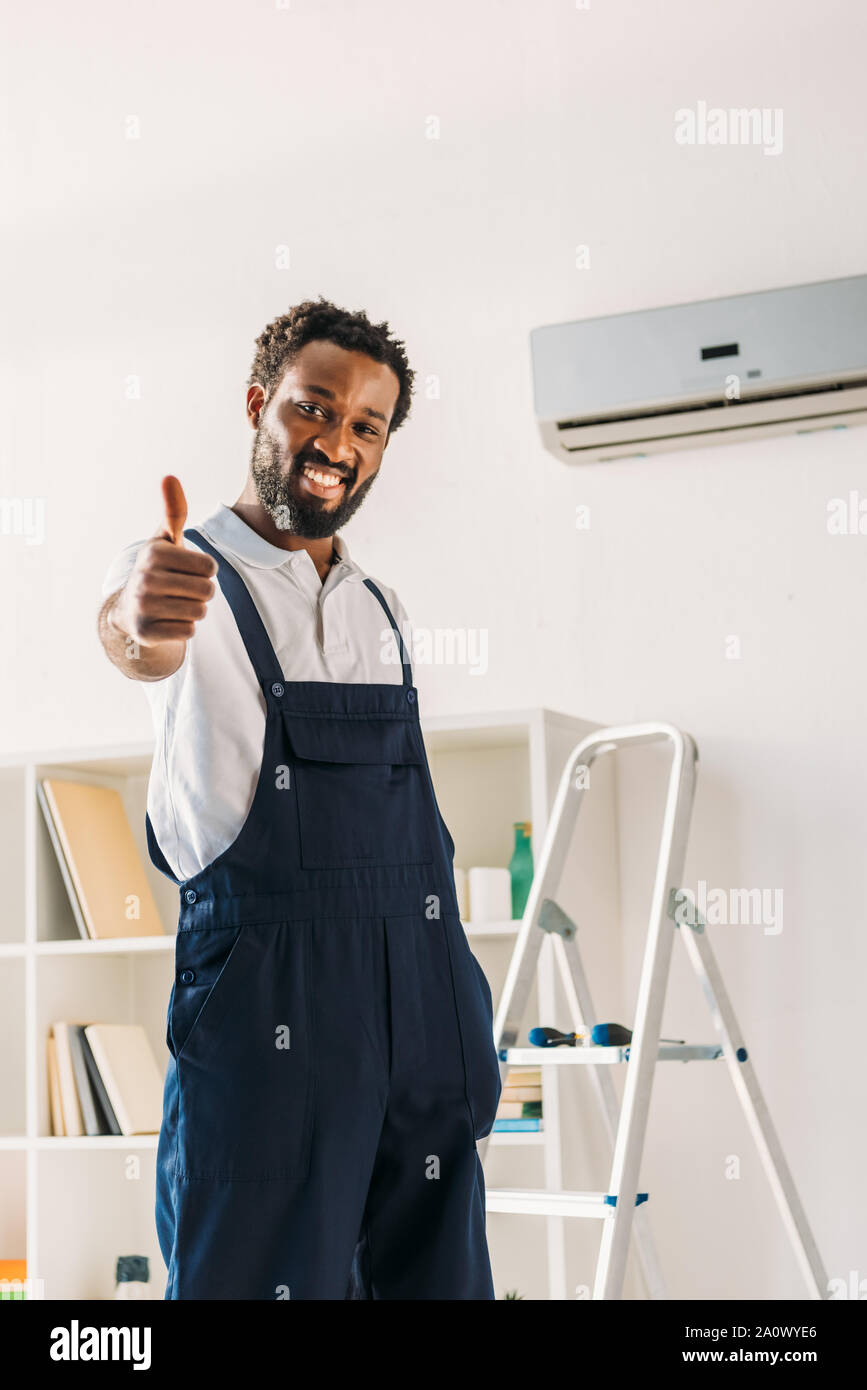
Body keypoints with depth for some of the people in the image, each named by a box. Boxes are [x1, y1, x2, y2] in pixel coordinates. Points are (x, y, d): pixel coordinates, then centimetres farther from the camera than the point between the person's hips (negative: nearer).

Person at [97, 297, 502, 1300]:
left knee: (437, 1277, 9)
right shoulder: (188, 576, -2)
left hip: (422, 1020, 6)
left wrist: (457, 1030, 17)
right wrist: (138, 620, -52)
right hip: (266, 1027, -6)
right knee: (259, 1276, -4)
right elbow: (137, 641, -27)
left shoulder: (383, 611, 17)